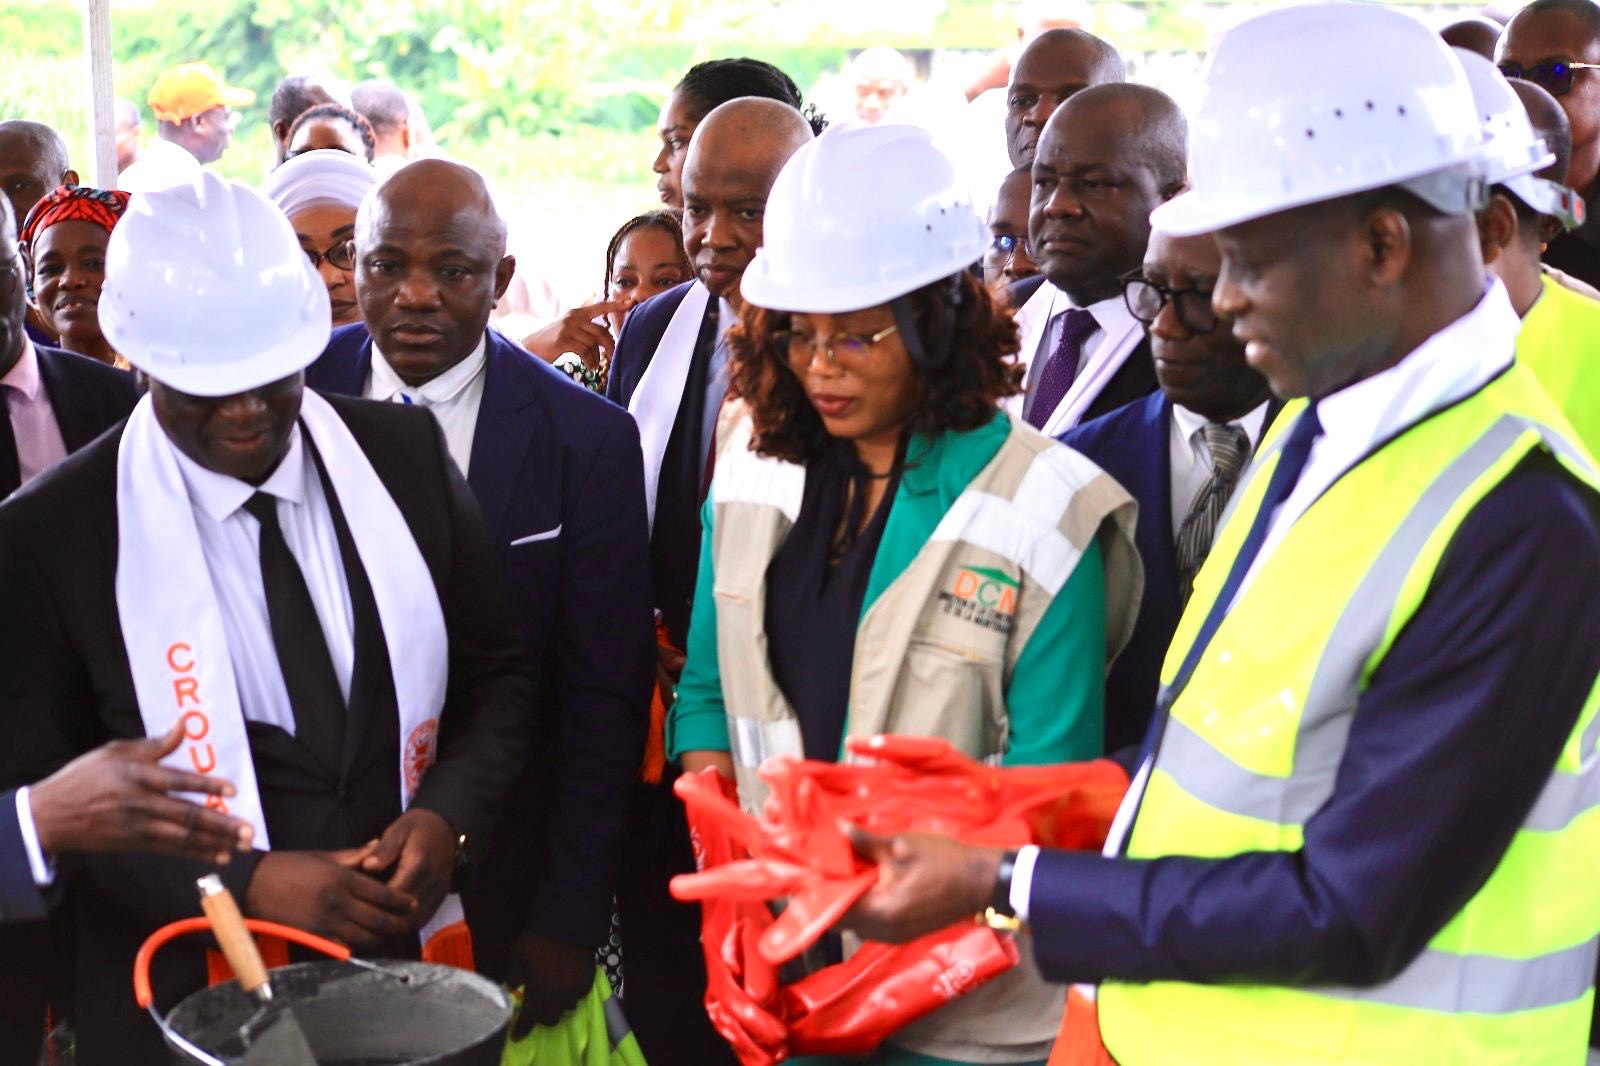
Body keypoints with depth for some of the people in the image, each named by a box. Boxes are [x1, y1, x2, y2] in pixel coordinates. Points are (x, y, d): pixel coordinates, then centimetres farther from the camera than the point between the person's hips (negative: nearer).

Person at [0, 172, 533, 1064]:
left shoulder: (406, 454, -5)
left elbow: (497, 674, 4)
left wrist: (450, 816, -13)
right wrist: (242, 884, -18)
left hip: (412, 956, 3)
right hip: (192, 993, -2)